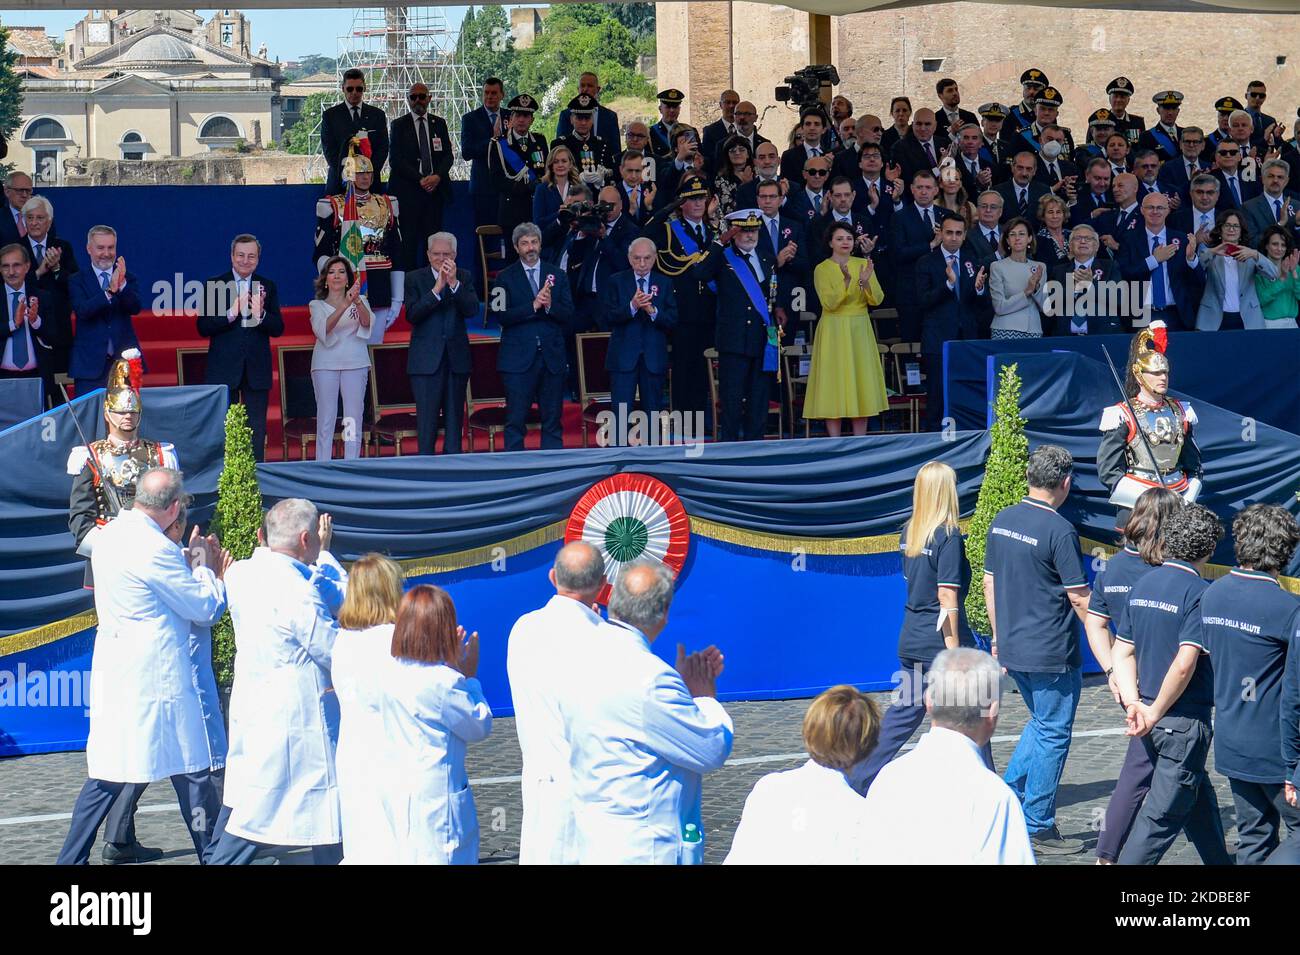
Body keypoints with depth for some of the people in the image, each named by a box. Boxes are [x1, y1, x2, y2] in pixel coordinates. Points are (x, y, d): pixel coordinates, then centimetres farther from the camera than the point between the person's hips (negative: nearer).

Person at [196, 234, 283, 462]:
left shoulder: (267, 287, 7)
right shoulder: (214, 285, 1)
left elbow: (278, 329, 2)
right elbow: (203, 328, -6)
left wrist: (261, 314, -17)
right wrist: (230, 313, -20)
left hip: (257, 368, 2)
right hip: (224, 368, -2)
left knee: (257, 431, 4)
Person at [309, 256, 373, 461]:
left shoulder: (360, 301, 10)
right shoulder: (317, 305, 8)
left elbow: (368, 322, -10)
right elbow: (323, 328, -12)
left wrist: (357, 302, -30)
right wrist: (345, 304, -27)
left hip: (355, 363, 1)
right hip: (326, 363, 0)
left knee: (353, 419, -4)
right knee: (325, 420, -3)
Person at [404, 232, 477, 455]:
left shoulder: (463, 277, 7)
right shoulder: (416, 278, 0)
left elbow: (472, 310, -7)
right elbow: (412, 315, -12)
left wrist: (454, 283, -18)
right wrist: (436, 289, -20)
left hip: (456, 358, 3)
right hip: (426, 359, -3)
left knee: (454, 417, 7)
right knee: (427, 418, -5)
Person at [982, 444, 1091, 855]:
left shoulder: (1002, 521, 4)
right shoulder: (1059, 530, -17)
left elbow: (990, 582, 12)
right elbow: (1079, 598, -15)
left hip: (1013, 649, 7)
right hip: (1052, 653, -7)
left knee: (1042, 722, 24)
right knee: (1053, 735, 4)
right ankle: (1037, 829, 8)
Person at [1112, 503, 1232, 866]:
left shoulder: (1143, 585, 7)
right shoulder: (1198, 592, -16)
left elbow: (1123, 652, 7)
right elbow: (1184, 663, -24)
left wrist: (1134, 703, -2)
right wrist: (1155, 713, -15)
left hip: (1150, 716, 8)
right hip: (1184, 719, -8)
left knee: (1199, 798, 23)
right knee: (1163, 814, -1)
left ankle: (1220, 861, 36)